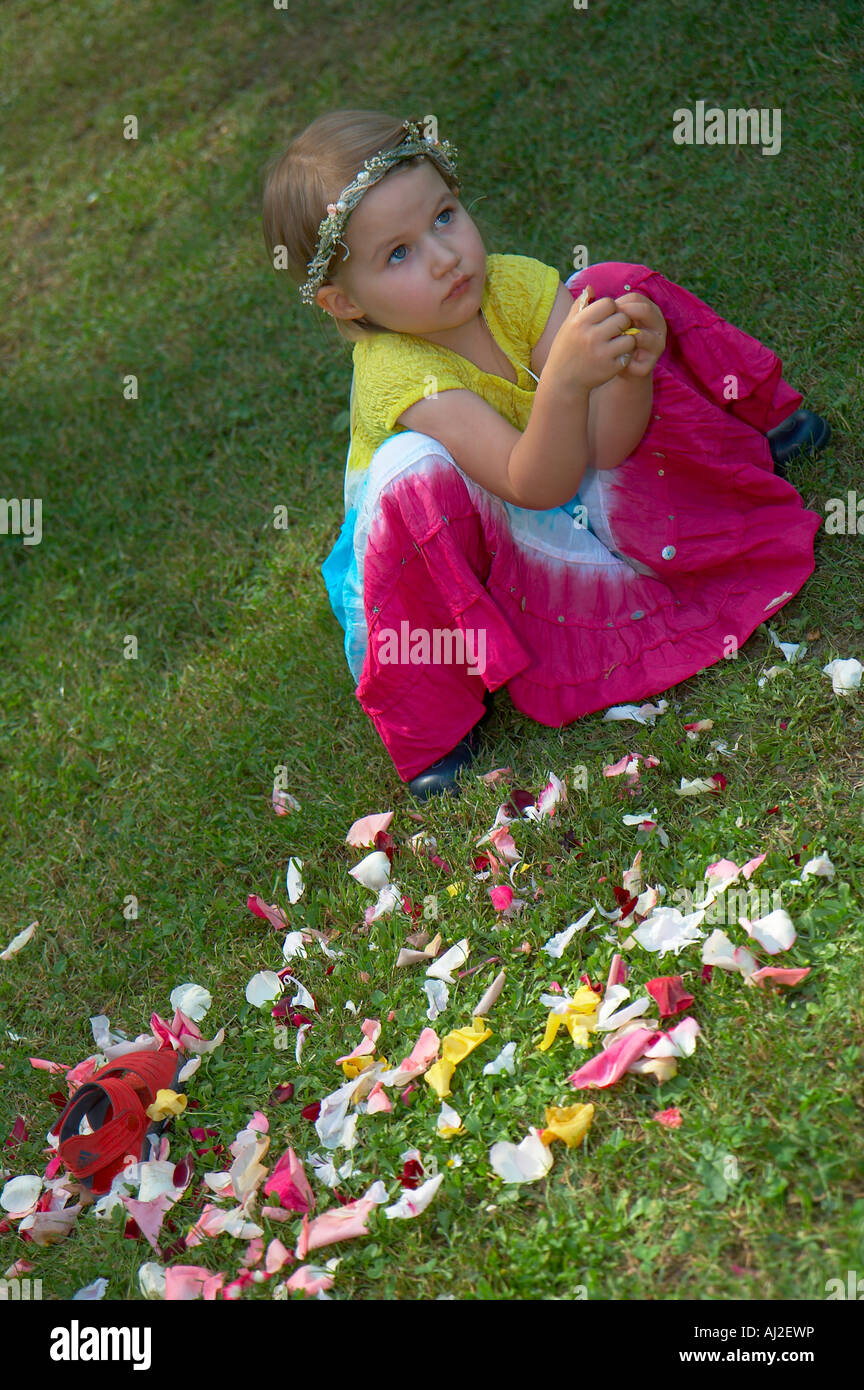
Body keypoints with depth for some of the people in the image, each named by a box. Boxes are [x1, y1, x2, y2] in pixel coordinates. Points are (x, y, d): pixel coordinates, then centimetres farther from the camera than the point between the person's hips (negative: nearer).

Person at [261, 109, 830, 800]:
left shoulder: (516, 285, -18)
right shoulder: (397, 376, -33)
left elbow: (605, 446, -22)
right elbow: (537, 485, -41)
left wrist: (631, 371, -43)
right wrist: (564, 379, -57)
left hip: (575, 468, 5)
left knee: (612, 287, -11)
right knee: (418, 473, -41)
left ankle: (753, 431, 15)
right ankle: (438, 712, -23)